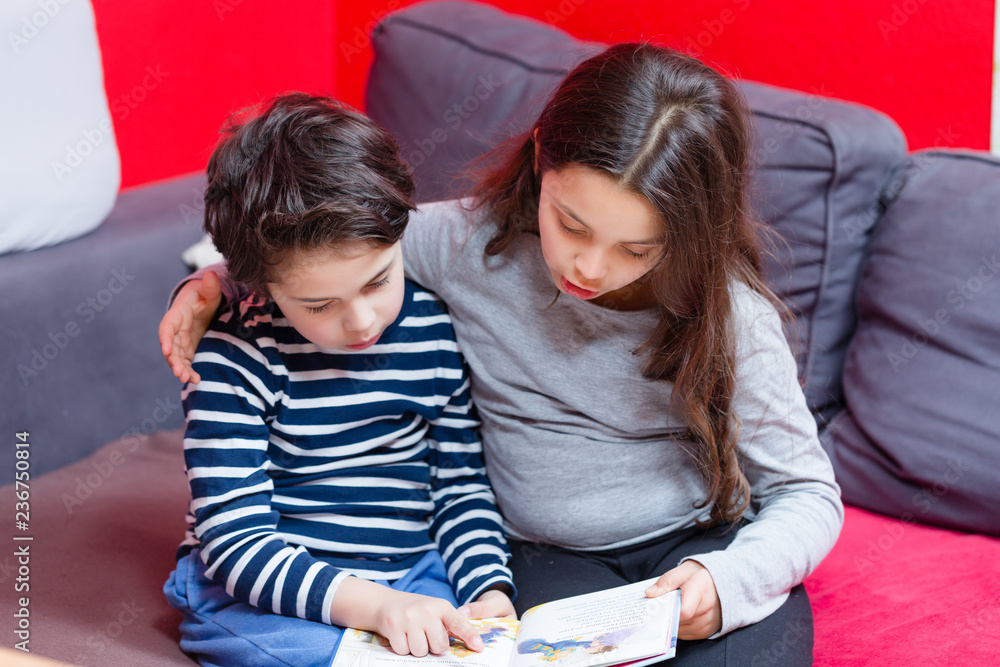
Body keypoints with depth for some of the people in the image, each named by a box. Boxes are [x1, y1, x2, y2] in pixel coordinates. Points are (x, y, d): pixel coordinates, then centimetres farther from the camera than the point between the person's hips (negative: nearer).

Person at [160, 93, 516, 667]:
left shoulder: (438, 331, 0)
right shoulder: (235, 360, -15)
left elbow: (463, 487, 10)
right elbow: (236, 543, -18)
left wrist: (489, 588, -9)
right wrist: (374, 604, -31)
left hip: (414, 575, 4)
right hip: (257, 594, -4)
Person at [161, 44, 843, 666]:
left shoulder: (728, 315, -14)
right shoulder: (470, 244, -10)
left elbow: (808, 494, -6)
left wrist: (727, 582, -25)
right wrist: (219, 280, -8)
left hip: (706, 547, 0)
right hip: (556, 560, 0)